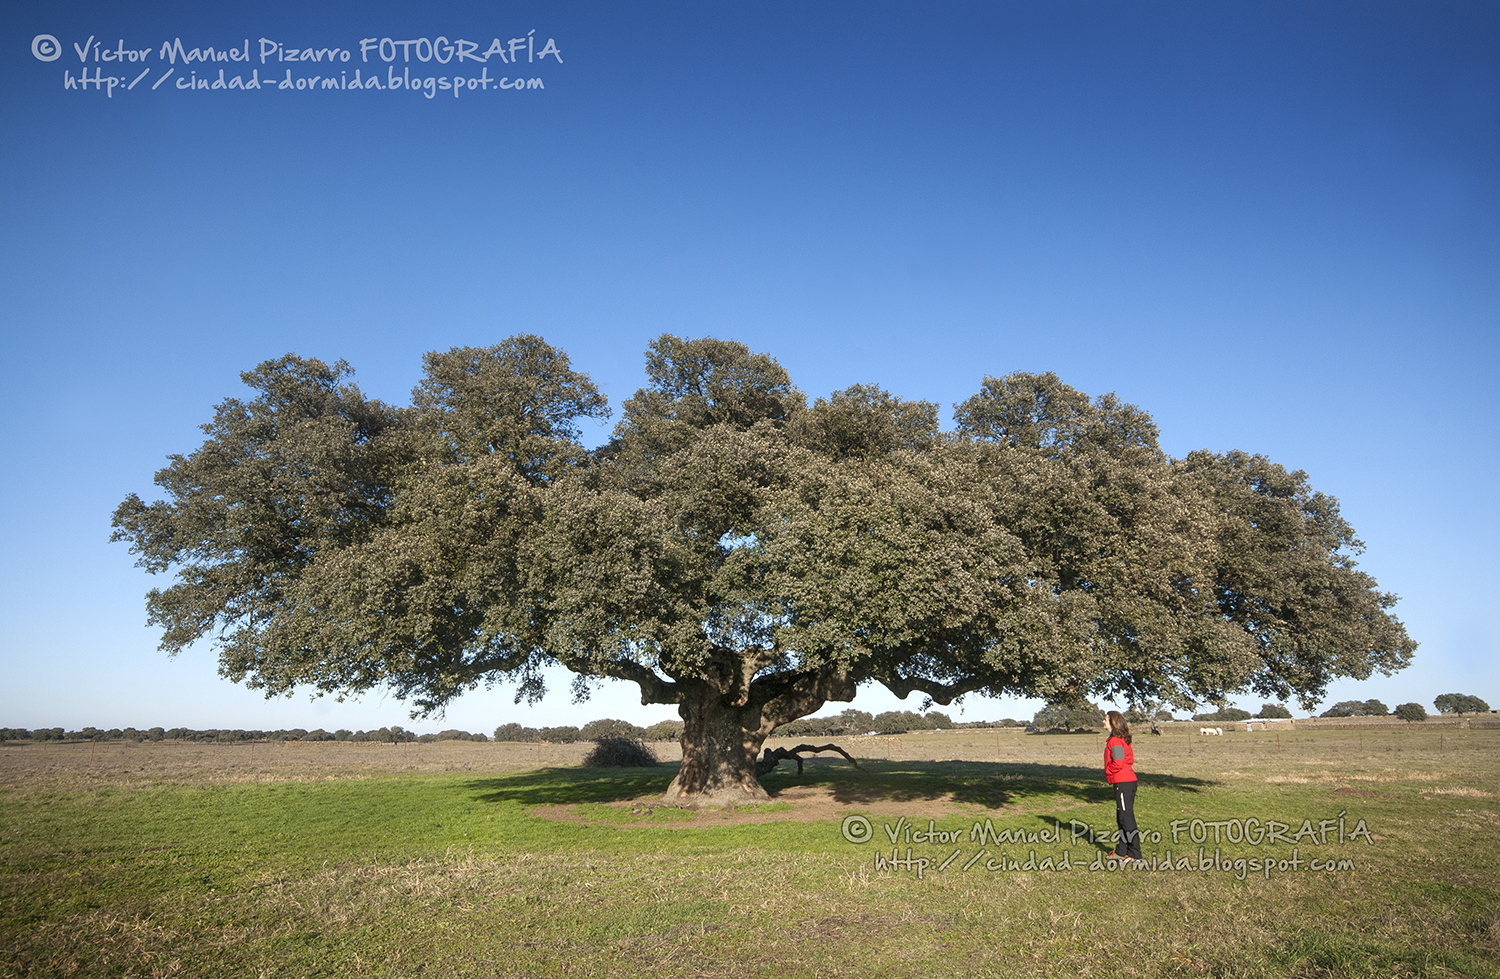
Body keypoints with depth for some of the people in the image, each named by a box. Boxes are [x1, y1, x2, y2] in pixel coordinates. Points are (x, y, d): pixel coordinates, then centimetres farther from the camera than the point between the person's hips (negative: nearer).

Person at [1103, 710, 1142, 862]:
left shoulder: (1115, 741, -16)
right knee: (1122, 818, 15)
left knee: (1126, 818, -5)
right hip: (1128, 781, 10)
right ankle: (1121, 851, 22)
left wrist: (1107, 772, -4)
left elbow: (1118, 763, -21)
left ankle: (1134, 854, -1)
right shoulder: (1123, 739, 15)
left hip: (1122, 783, -10)